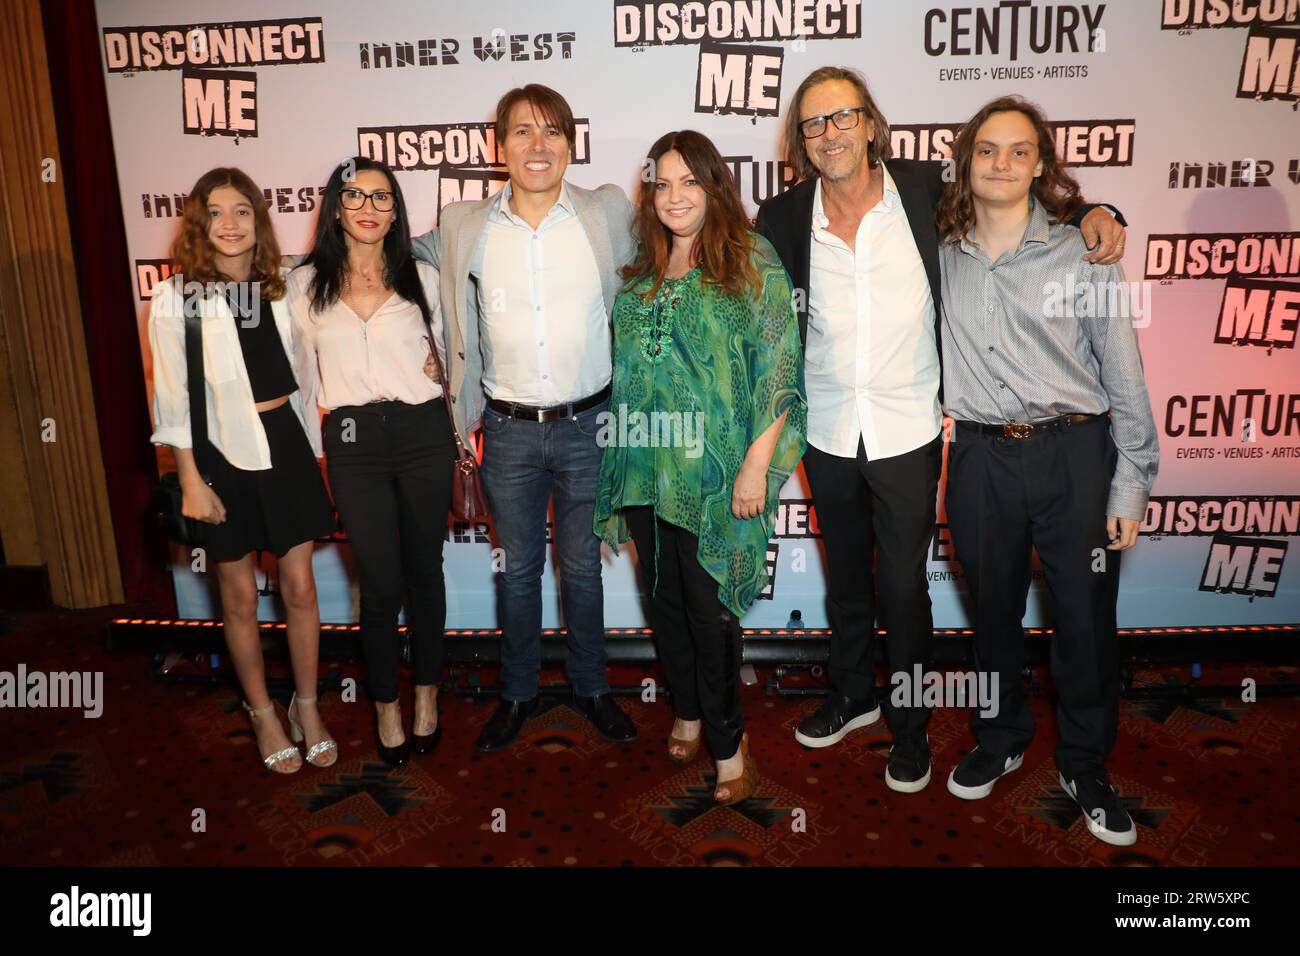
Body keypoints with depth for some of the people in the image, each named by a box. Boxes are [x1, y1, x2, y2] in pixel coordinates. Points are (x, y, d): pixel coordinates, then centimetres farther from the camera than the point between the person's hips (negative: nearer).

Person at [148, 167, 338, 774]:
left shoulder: (277, 288, 5)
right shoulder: (176, 299, -6)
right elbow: (173, 397, -7)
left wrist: (312, 446, 9)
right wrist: (191, 481, -8)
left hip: (285, 443, 3)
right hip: (221, 454, -3)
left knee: (300, 587, 6)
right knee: (240, 596, 9)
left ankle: (307, 707, 24)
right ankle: (262, 713, 28)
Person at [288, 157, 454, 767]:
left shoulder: (421, 277, 6)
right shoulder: (306, 284, 6)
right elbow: (304, 373, 10)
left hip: (423, 432, 1)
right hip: (352, 442, 0)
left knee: (423, 571, 11)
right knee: (380, 582, 2)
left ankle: (426, 689, 30)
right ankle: (385, 702, 24)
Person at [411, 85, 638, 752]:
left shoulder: (609, 214, -4)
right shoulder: (463, 228, -2)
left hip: (587, 424, 0)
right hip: (507, 430, 1)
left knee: (582, 565, 14)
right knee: (518, 567, 14)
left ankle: (591, 688, 35)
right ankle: (517, 694, 34)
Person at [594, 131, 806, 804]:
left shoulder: (753, 263, -4)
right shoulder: (639, 274, 11)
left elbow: (779, 369, -9)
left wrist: (756, 465, -15)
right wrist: (622, 456, 13)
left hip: (714, 474, -5)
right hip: (645, 470, 5)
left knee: (710, 609, 0)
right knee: (664, 598, 15)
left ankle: (727, 743, 20)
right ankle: (688, 713, 36)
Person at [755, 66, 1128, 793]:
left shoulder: (927, 190, -6)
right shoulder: (784, 218, -4)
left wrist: (1091, 213, -11)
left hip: (907, 432, -2)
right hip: (828, 433, 2)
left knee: (904, 583, 6)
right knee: (846, 575, 19)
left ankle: (912, 723, 29)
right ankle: (853, 694, 42)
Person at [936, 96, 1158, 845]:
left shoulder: (1081, 250, -1)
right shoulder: (943, 255, 6)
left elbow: (1124, 372, -1)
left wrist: (1132, 479, -5)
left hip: (1075, 454, -2)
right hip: (981, 457, 2)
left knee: (1086, 618, 6)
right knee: (993, 610, 15)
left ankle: (1086, 766, 27)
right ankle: (1002, 740, 37)